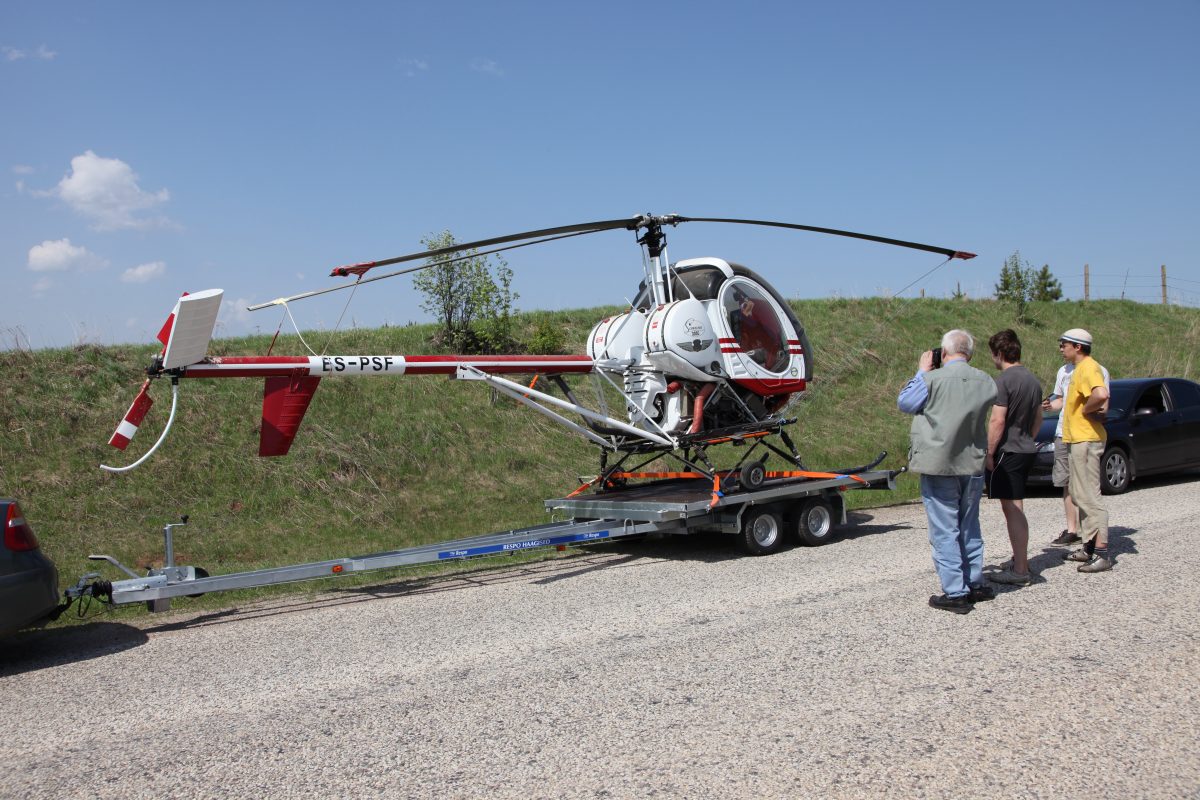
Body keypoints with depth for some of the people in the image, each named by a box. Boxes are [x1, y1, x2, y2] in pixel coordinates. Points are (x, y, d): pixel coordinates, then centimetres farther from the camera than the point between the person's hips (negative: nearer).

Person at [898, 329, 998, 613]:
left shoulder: (933, 380, -15)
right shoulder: (986, 383, 0)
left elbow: (904, 403, 0)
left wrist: (921, 371, 9)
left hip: (939, 466, -5)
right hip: (973, 465, 5)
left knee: (944, 532, 1)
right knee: (969, 527, 19)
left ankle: (955, 593, 2)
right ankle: (975, 584, 28)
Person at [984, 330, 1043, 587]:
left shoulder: (1003, 381, -16)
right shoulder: (1032, 380, 12)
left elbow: (997, 421, -20)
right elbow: (1038, 418, 20)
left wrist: (988, 453, -15)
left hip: (1007, 451, -9)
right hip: (1027, 451, 9)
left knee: (1012, 510, -5)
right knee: (1016, 509, 18)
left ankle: (1020, 571, -2)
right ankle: (1021, 561, 27)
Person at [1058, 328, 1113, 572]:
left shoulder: (1088, 368, -16)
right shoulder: (1080, 368, 17)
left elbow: (1101, 395, -35)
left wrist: (1085, 409, -19)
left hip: (1086, 440, -11)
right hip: (1076, 439, 11)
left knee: (1088, 496, -11)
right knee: (1079, 495, 16)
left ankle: (1102, 554, -10)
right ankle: (1089, 547, 23)